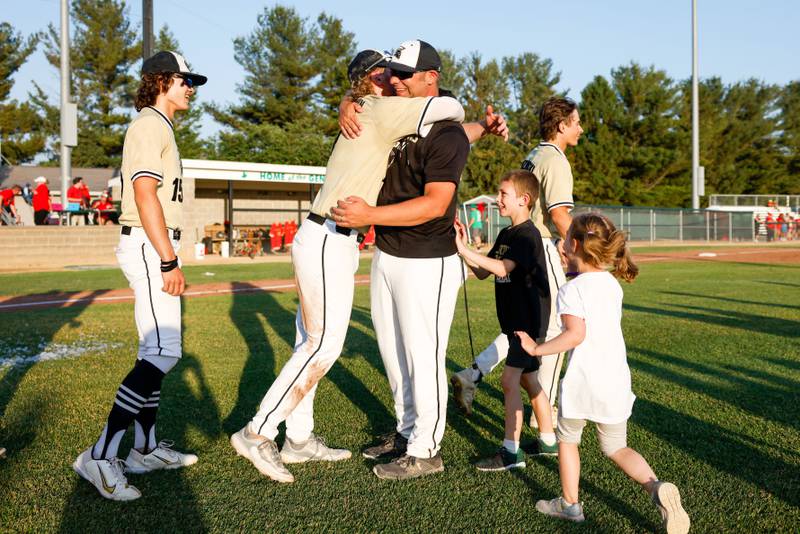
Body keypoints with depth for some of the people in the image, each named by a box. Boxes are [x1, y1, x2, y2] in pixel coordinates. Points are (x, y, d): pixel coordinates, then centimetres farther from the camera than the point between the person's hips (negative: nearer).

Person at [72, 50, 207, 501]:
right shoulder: (150, 125, -9)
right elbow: (145, 194, -21)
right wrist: (169, 261, -24)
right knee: (164, 353, -16)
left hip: (157, 247, 11)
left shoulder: (160, 127, 22)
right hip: (150, 245, -11)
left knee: (156, 351, 11)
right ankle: (102, 455, -15)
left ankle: (146, 449, 18)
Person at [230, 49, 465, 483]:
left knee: (313, 342, 12)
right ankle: (257, 433, 2)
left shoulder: (361, 120, 19)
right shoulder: (379, 112, -9)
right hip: (328, 243, -10)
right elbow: (447, 107, -17)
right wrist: (456, 114, 6)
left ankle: (299, 440, 22)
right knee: (323, 346, -6)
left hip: (332, 242, 10)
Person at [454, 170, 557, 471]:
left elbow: (503, 268, -29)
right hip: (515, 321, 10)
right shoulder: (505, 235, 12)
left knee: (510, 381, -12)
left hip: (529, 322, -10)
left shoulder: (528, 235, -16)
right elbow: (482, 273, 10)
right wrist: (463, 248, -4)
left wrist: (464, 250, -30)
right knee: (528, 380, 16)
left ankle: (511, 451, -6)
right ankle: (548, 441, 29)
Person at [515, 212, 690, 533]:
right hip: (617, 382, 6)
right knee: (616, 448, 18)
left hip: (583, 383, -6)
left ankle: (570, 504, 28)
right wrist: (575, 270, 27)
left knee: (567, 438, 18)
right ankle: (656, 487, -5)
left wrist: (537, 349, -14)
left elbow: (575, 334, -24)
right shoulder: (613, 284, 10)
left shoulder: (571, 290, -12)